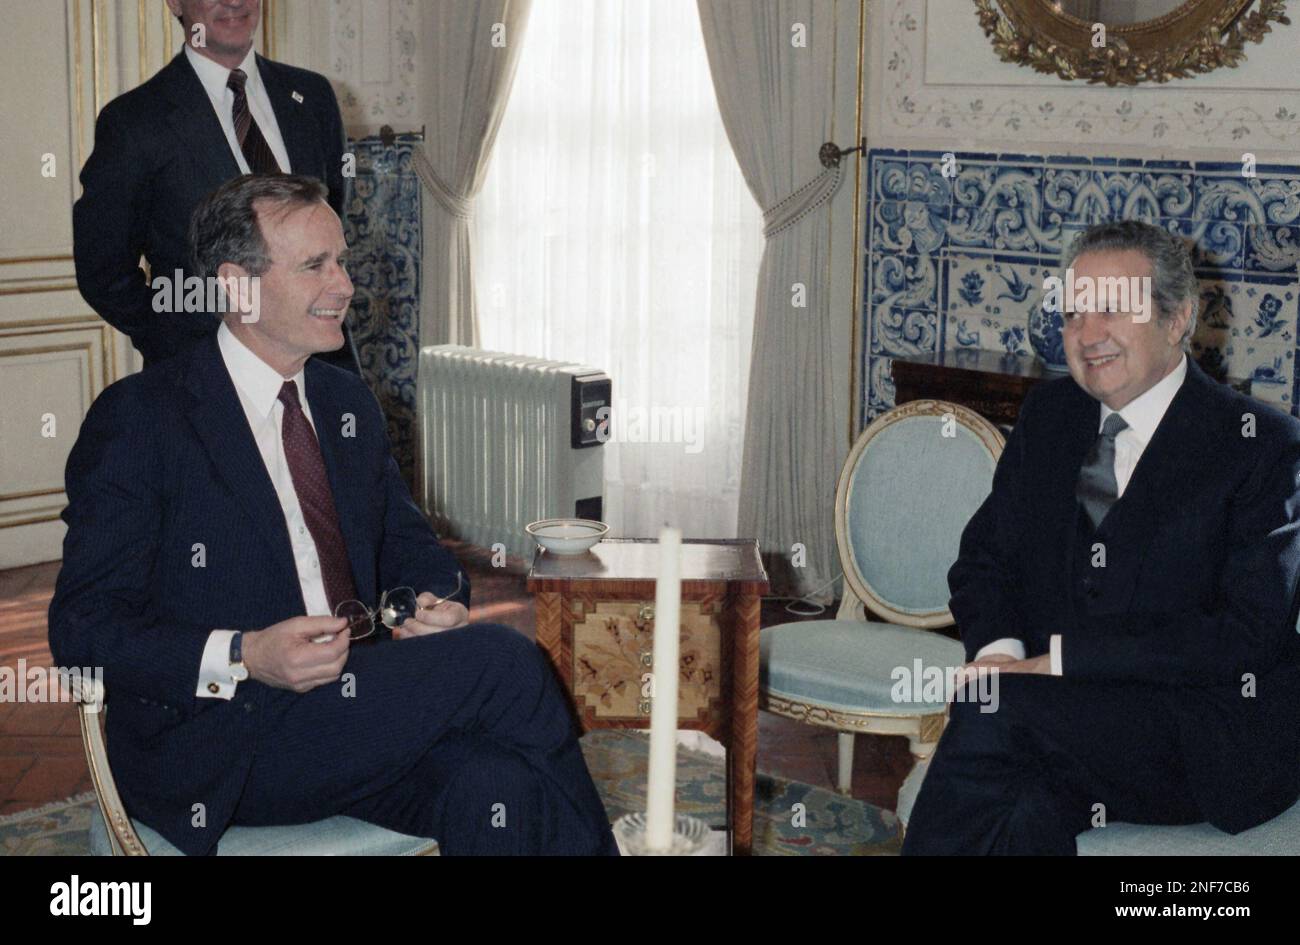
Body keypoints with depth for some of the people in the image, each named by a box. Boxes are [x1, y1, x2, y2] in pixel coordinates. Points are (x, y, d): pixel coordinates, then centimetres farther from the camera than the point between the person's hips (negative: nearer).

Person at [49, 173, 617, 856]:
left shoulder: (348, 403, 16)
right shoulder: (138, 419, -6)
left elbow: (404, 540, 24)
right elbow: (82, 628, -9)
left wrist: (436, 602, -1)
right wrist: (242, 658, -24)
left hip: (358, 709, 6)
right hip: (219, 748, -6)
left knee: (493, 781, -30)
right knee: (502, 662, -23)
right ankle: (586, 841, -2)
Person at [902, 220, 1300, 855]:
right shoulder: (1047, 415, 13)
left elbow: (1247, 635, -14)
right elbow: (983, 558, 15)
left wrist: (1060, 658, -18)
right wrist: (1001, 650, -9)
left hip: (1210, 747, -4)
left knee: (992, 710, -30)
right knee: (1030, 820, -31)